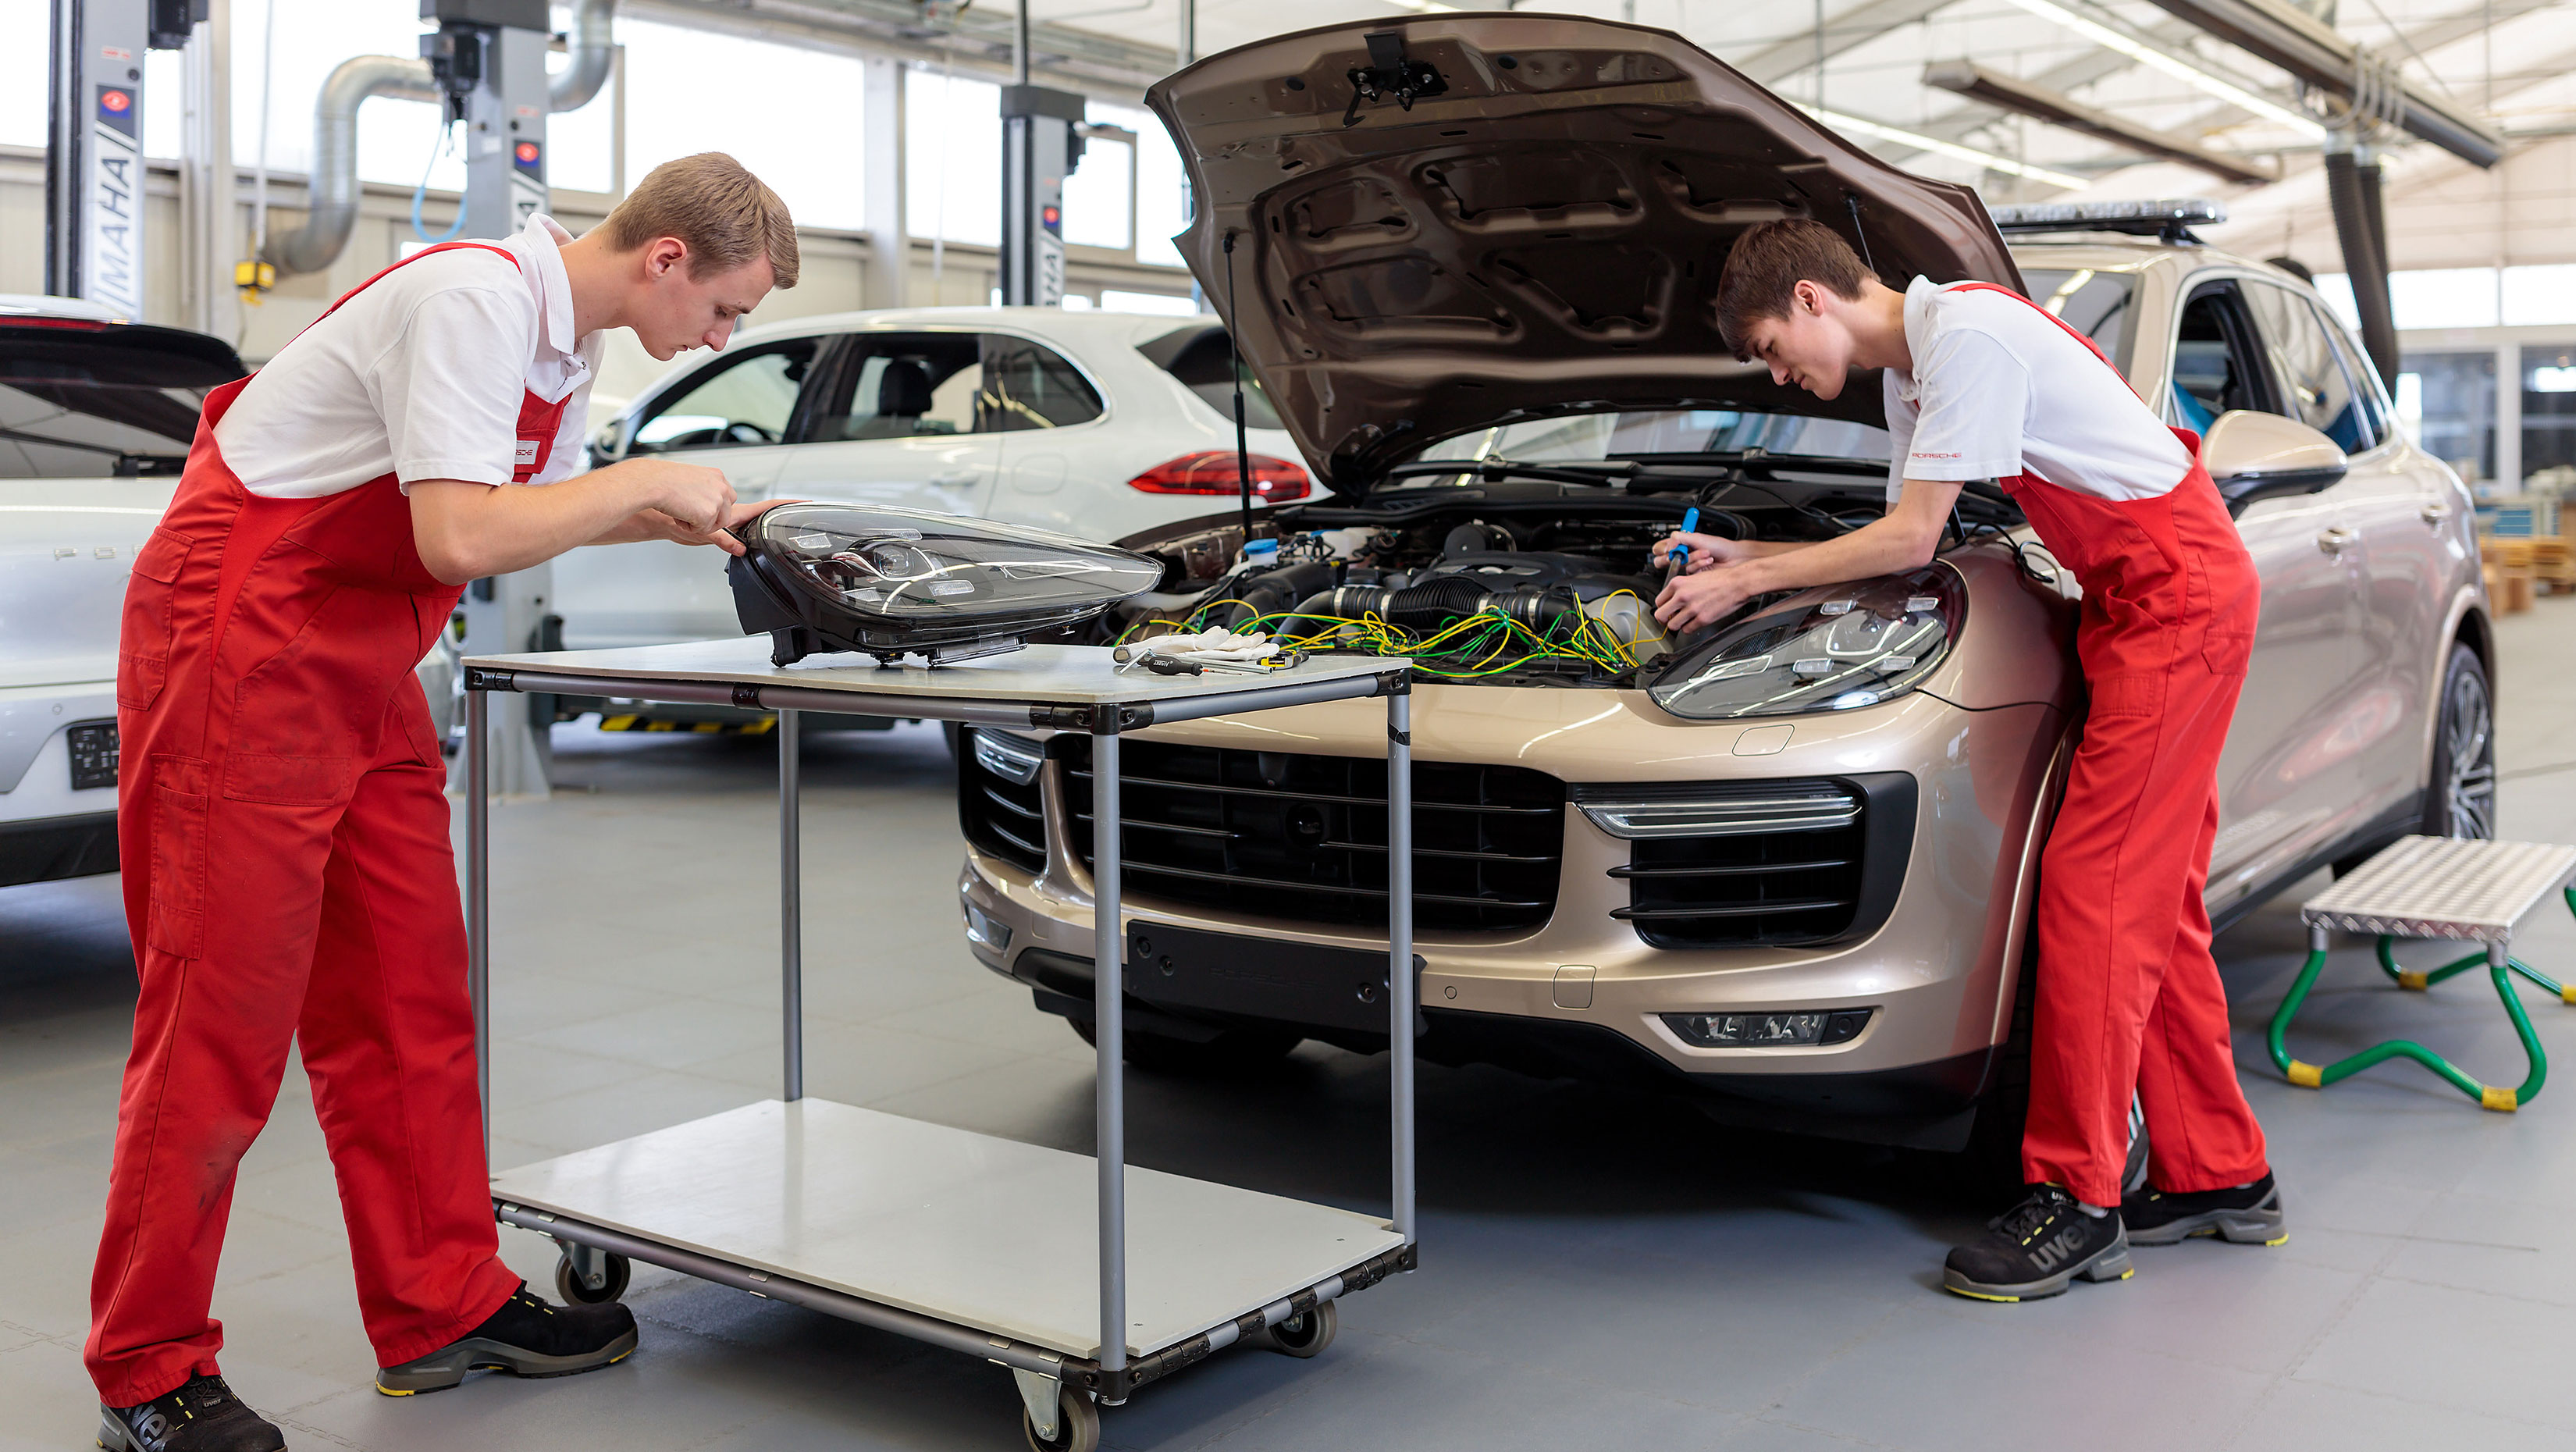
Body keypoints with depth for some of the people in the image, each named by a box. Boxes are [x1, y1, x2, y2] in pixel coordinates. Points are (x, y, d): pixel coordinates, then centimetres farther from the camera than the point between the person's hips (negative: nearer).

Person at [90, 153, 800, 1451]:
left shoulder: (572, 337, 10)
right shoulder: (476, 297, -20)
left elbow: (540, 504, 25)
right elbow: (461, 536, -29)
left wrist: (689, 525, 11)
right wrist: (647, 484, -17)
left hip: (362, 664, 10)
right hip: (242, 638, -10)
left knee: (406, 997, 10)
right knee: (221, 1007, -4)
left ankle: (442, 1309, 19)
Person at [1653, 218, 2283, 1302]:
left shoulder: (1969, 332, -18)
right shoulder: (1910, 370, 13)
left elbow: (1909, 542, -18)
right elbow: (1902, 540, 16)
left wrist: (1747, 585, -12)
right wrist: (1741, 555, 12)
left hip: (2180, 592, -10)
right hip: (2139, 603, 10)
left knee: (2093, 884, -12)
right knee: (2154, 901, 10)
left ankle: (2076, 1202, -8)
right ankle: (2220, 1176, 19)